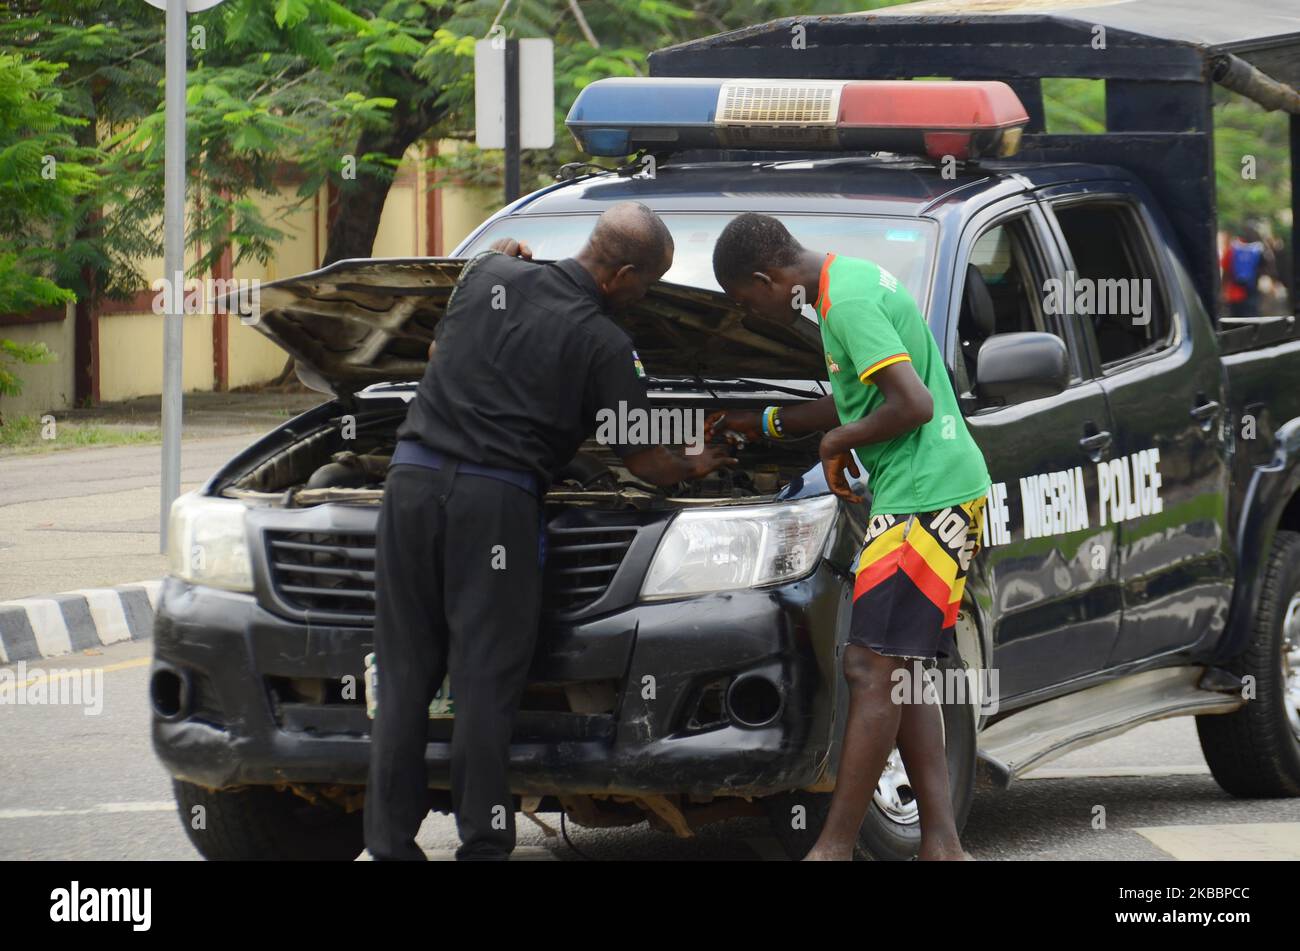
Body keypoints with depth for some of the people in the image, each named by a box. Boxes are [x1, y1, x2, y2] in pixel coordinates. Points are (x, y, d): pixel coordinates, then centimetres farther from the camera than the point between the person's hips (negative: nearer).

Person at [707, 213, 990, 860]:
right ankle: (942, 844, 9)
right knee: (898, 673, 10)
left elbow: (914, 405, -25)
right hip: (946, 491, 11)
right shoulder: (855, 278, 16)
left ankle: (834, 848, -10)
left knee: (873, 671, -10)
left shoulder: (848, 305, -16)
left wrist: (840, 440, -9)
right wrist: (767, 423, 33)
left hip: (925, 498, -11)